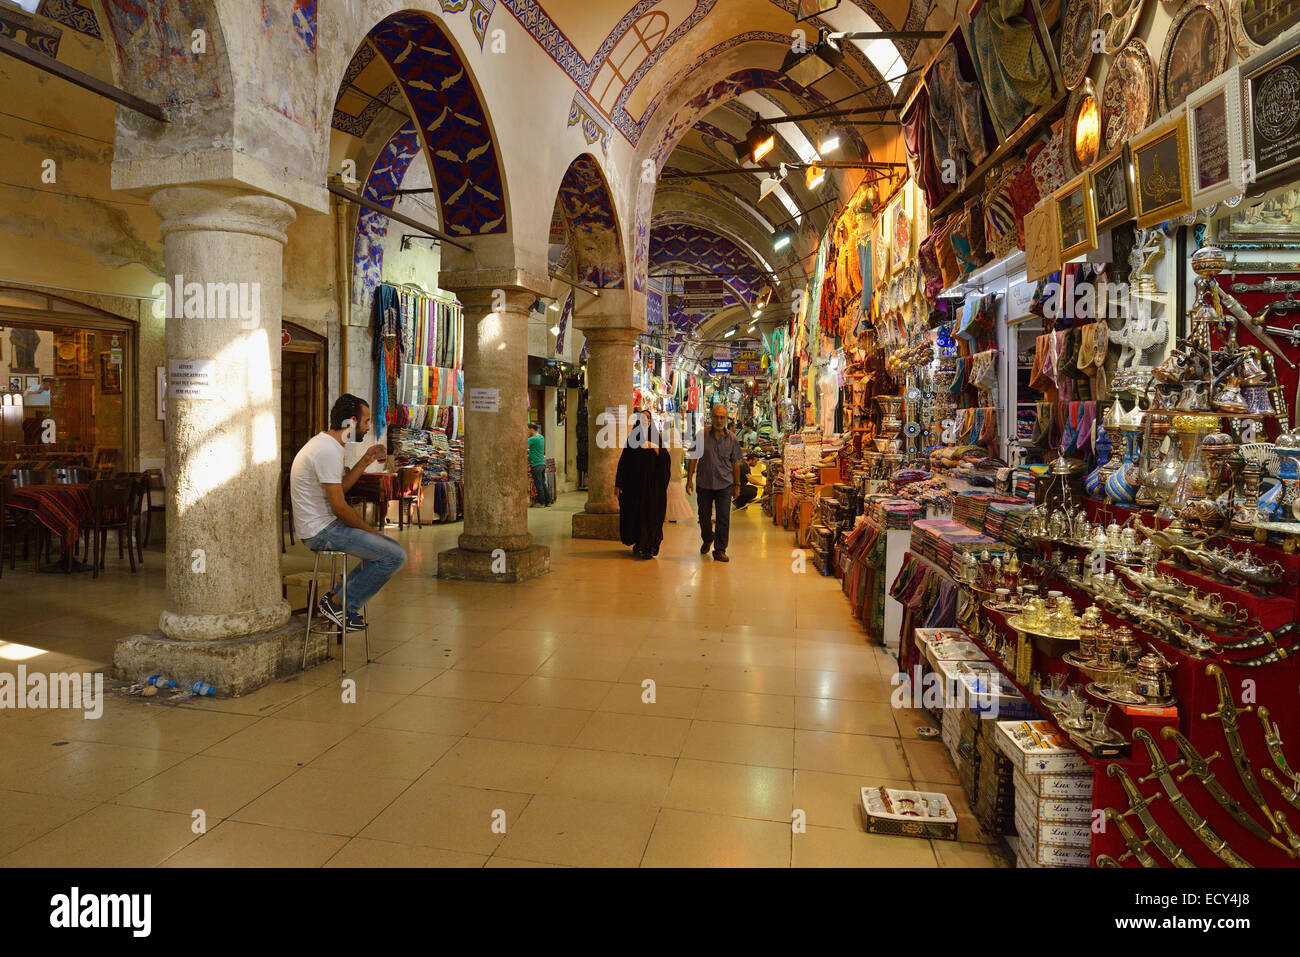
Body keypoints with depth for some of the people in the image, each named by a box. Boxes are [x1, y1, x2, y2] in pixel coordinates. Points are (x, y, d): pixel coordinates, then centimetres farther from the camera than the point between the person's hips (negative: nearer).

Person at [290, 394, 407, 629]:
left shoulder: (325, 443, 12)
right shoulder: (328, 451, -21)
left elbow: (341, 486, 19)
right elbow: (339, 506, -21)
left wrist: (366, 461, 11)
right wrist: (369, 530, -8)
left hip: (323, 525, 11)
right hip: (321, 531, -11)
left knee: (390, 548, 15)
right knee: (395, 556, -15)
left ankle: (339, 596, 13)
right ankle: (337, 602, -3)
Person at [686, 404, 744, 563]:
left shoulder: (732, 438, 0)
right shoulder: (702, 435, -3)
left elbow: (735, 463, 6)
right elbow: (694, 457, 1)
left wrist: (737, 485, 6)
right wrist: (690, 478, -3)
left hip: (724, 484, 0)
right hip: (704, 483, 0)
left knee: (723, 518, -3)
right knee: (704, 516, 12)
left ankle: (720, 550, 9)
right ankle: (707, 539, 41)